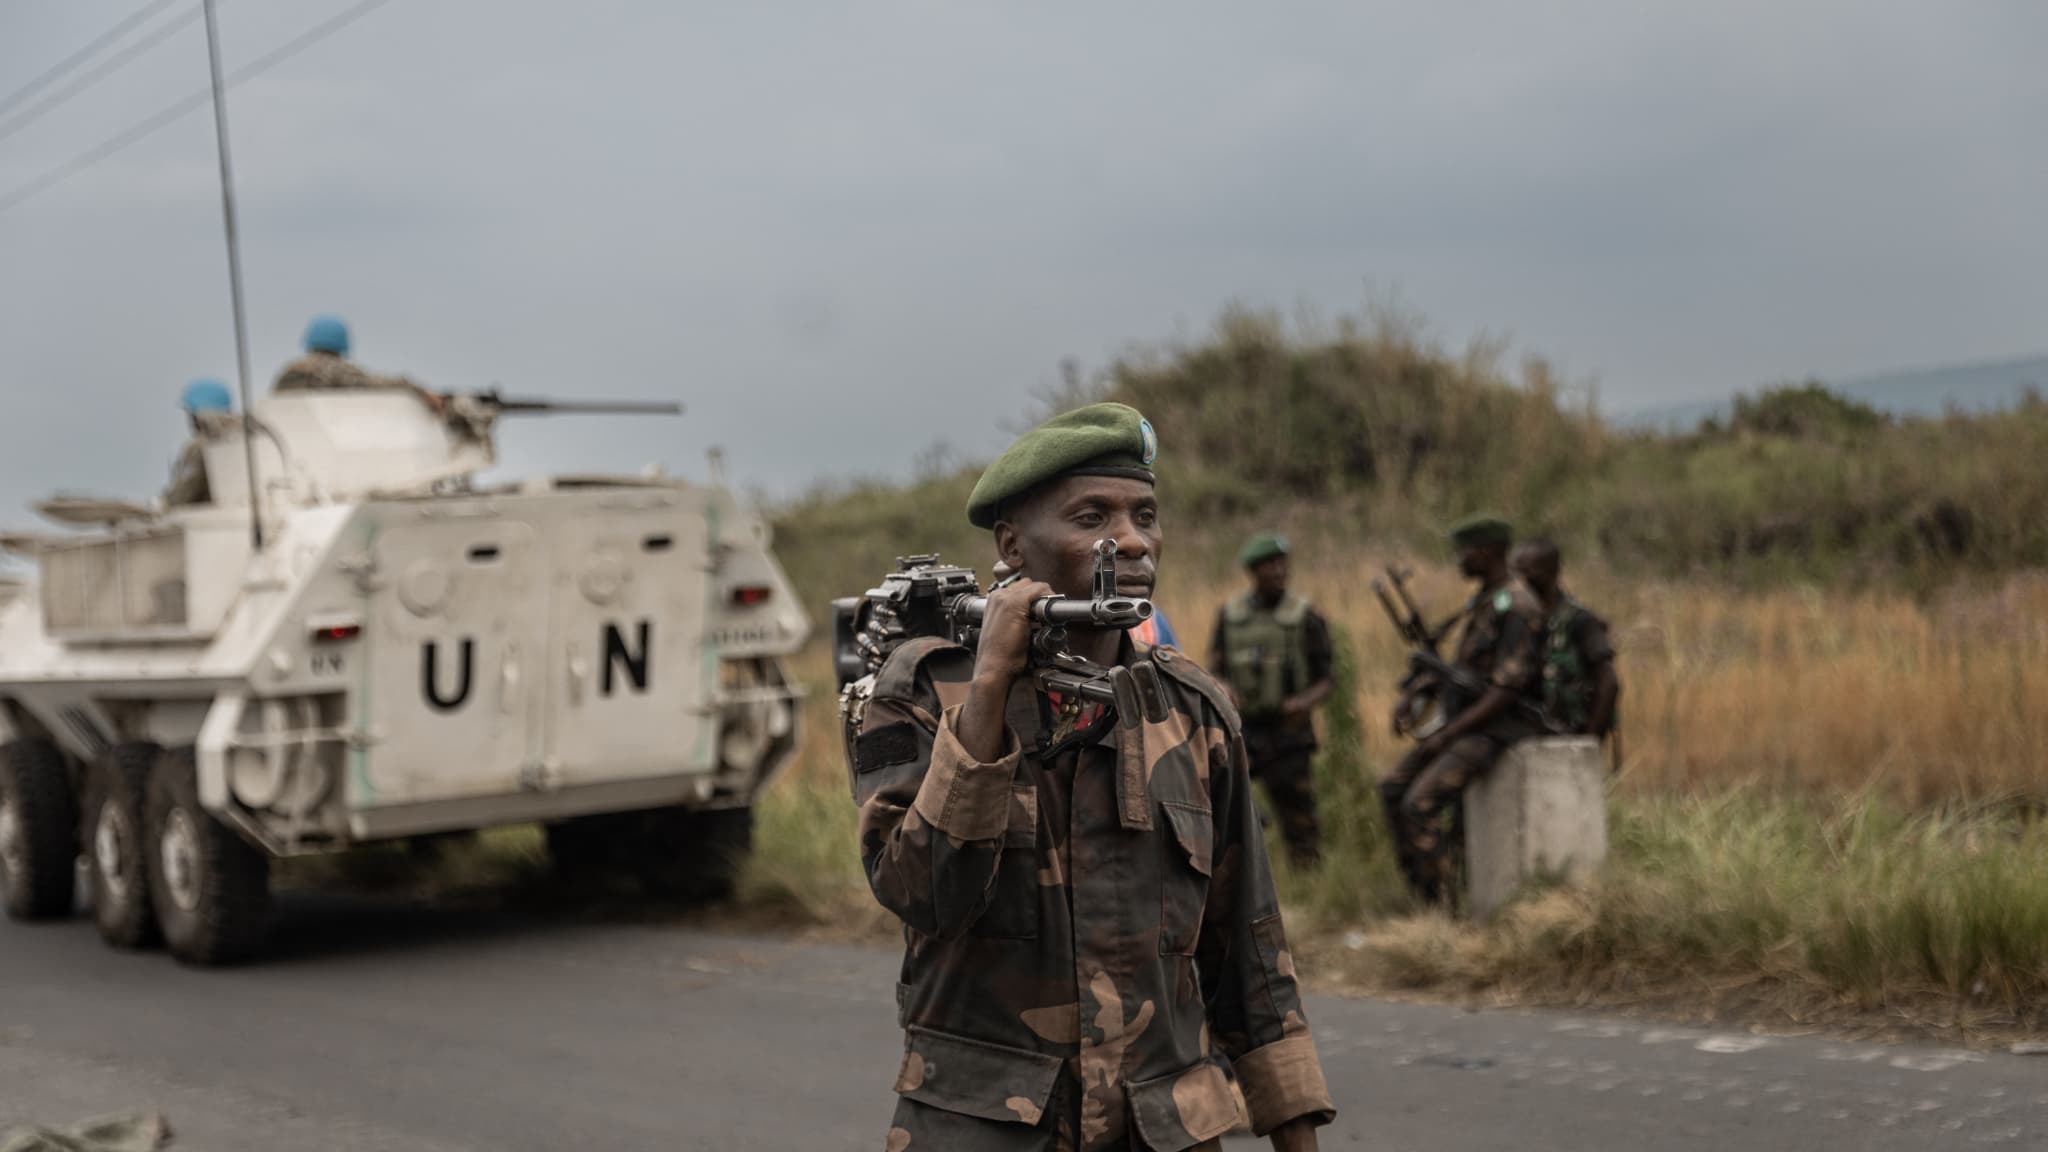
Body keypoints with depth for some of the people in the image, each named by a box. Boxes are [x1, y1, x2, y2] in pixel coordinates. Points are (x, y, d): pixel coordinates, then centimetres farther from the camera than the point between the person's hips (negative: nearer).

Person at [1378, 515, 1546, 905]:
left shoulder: (1517, 609, -18)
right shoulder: (1483, 602, 13)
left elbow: (1505, 692, -22)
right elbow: (1461, 669, 21)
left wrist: (1446, 735, -20)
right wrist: (1411, 695, 5)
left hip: (1498, 729, -10)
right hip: (1467, 722, 10)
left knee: (1421, 803, -21)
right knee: (1393, 788, 5)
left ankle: (1438, 907, -13)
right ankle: (1417, 894, 7)